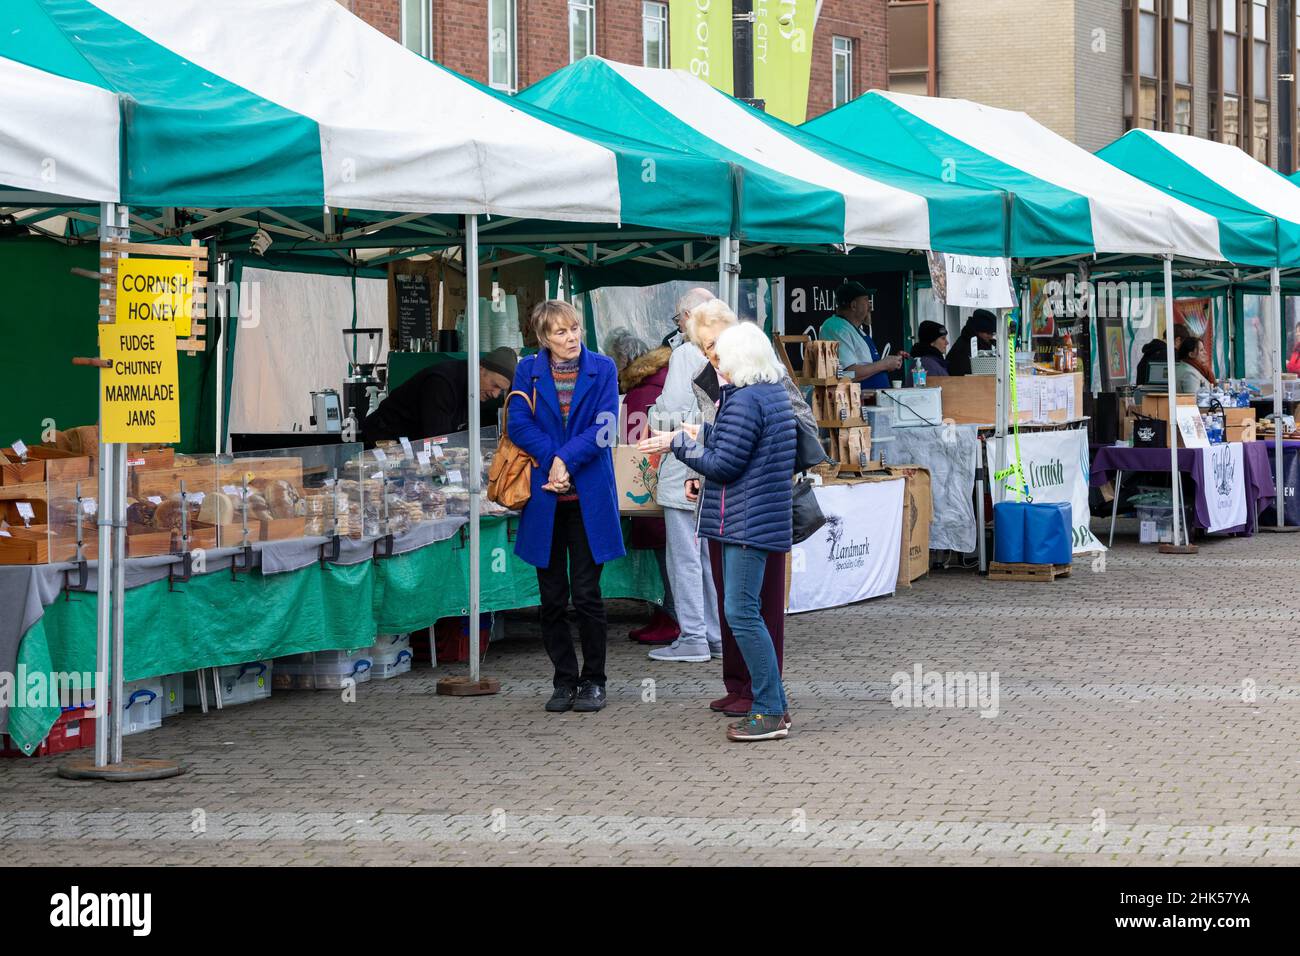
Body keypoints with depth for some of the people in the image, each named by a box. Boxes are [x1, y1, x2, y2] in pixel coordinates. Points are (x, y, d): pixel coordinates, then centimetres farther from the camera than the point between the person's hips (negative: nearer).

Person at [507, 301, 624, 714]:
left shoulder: (602, 368, 2)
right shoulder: (528, 371, 5)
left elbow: (604, 426, -7)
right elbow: (518, 424, -4)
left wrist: (566, 461, -16)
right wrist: (552, 462, -16)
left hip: (589, 498, -1)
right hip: (544, 498, 2)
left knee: (587, 595, 0)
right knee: (552, 597, 6)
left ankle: (593, 681, 12)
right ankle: (564, 681, 16)